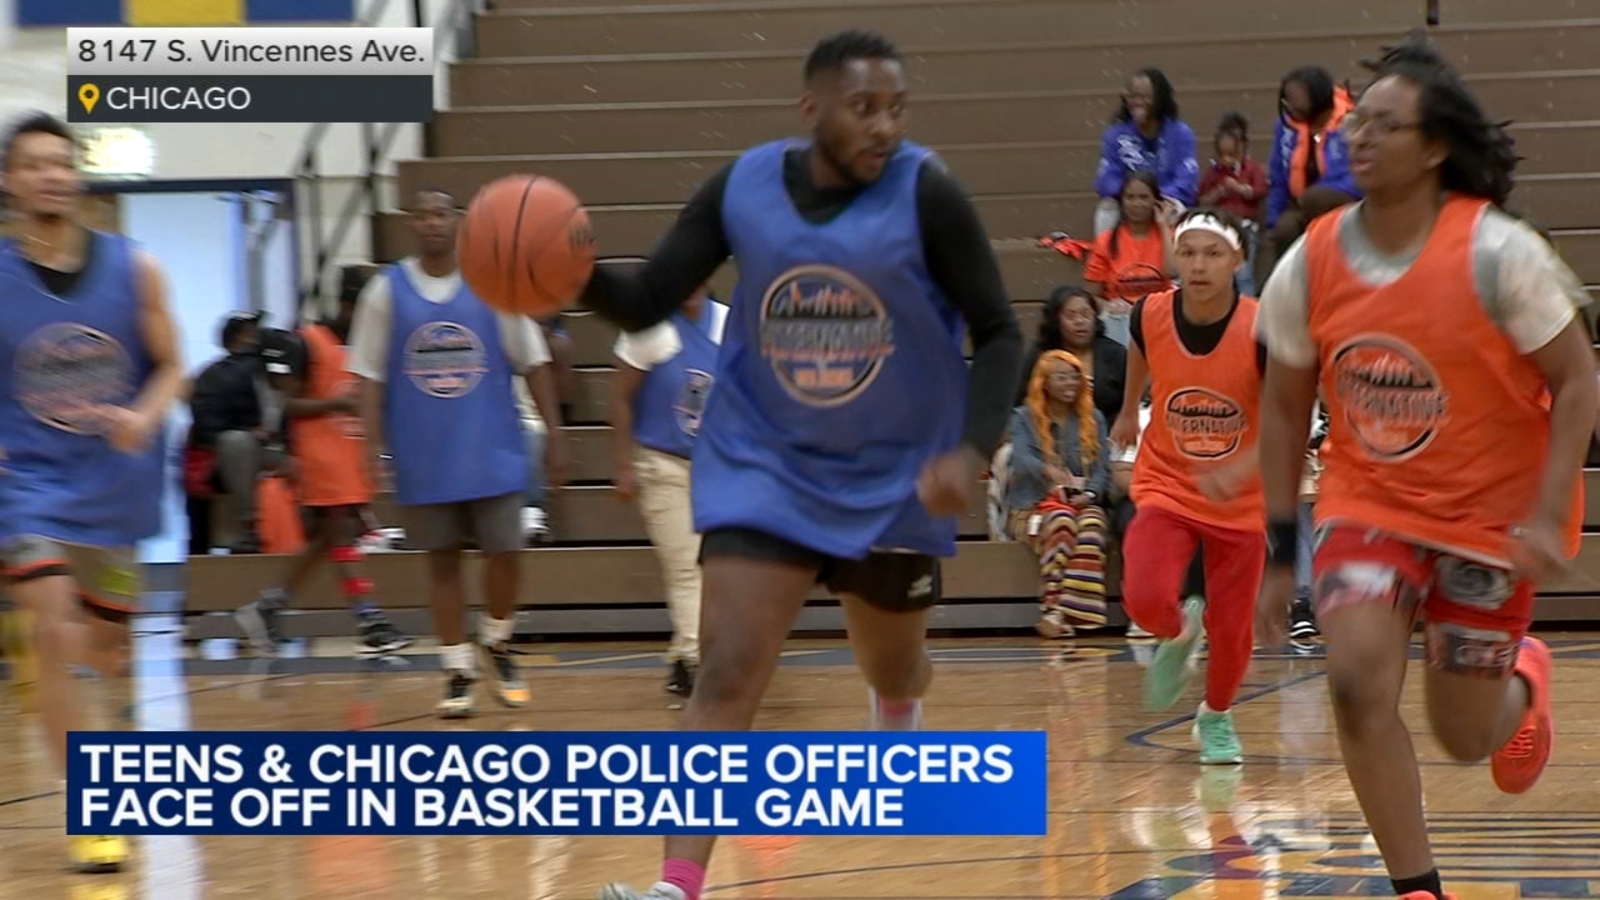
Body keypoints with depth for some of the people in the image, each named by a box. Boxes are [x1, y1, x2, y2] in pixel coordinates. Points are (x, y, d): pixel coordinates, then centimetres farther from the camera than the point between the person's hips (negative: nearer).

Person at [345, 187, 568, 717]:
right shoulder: (387, 291, 1)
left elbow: (532, 363, 2)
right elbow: (370, 375, 2)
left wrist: (554, 434, -2)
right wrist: (374, 446, -7)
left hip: (493, 453, 0)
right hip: (424, 458, 0)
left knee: (503, 554, -1)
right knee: (442, 561, 5)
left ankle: (497, 648, 24)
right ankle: (458, 673, 12)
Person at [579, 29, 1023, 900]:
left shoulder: (926, 192, -16)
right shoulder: (740, 187, -10)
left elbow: (998, 332, -10)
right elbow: (642, 304, -5)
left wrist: (974, 451, -26)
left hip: (895, 475, 0)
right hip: (764, 467, 0)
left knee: (892, 669, 21)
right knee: (724, 676, -15)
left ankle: (900, 713, 60)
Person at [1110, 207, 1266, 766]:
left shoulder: (1262, 329, -23)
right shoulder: (1150, 315, -13)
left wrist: (1240, 468, -44)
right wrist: (1129, 412, 27)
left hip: (1241, 501, -1)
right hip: (1166, 489, 1)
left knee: (1231, 627, 7)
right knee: (1144, 599, -22)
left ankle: (1217, 718, 38)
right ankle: (1179, 635, 15)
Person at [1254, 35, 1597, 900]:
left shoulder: (1497, 253, -18)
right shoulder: (1308, 266, -7)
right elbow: (1284, 409, 5)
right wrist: (1280, 552, 4)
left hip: (1489, 514, -2)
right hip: (1367, 505, 2)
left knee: (1465, 735, 6)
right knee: (1357, 678, -22)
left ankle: (1524, 680, 45)